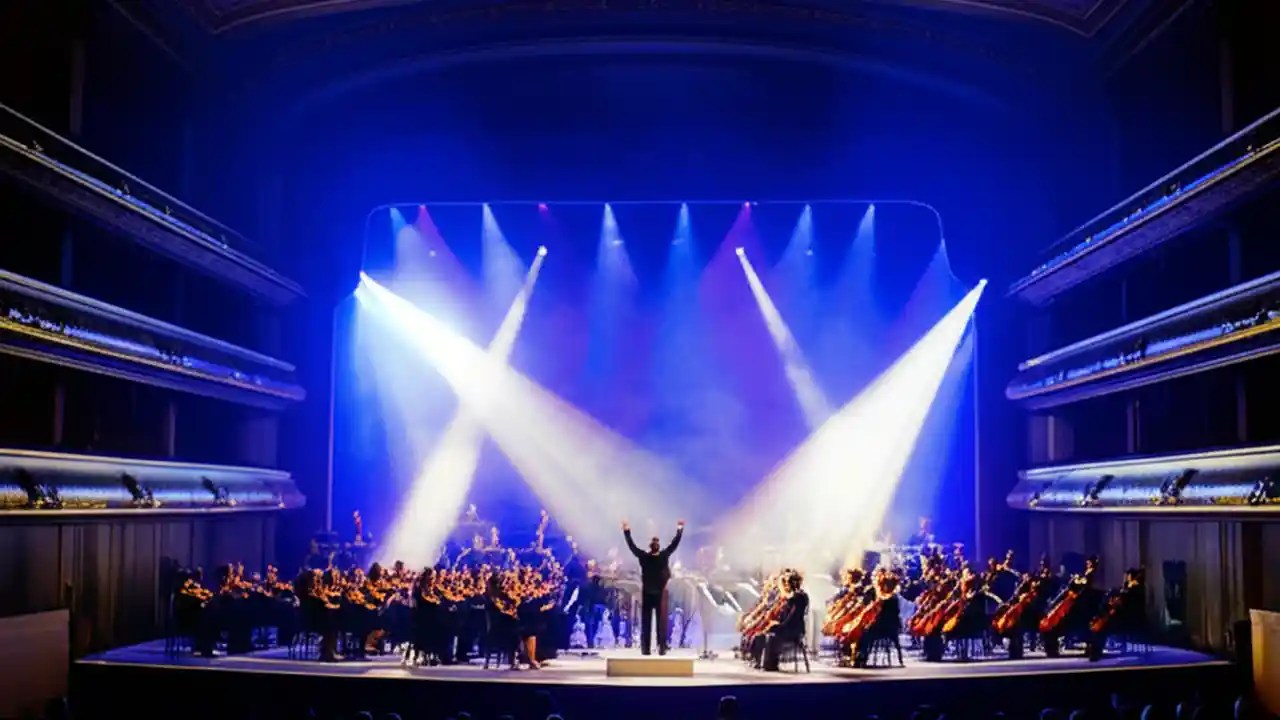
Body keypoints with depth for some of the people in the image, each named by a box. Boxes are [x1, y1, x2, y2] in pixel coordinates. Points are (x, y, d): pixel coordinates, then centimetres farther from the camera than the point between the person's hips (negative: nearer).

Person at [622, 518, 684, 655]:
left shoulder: (643, 557, -11)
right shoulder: (664, 556, -11)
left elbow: (631, 545, 0)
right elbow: (674, 543, 0)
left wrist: (627, 531, 9)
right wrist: (680, 529, 12)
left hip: (646, 594, 0)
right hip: (661, 594, 0)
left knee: (646, 622, 3)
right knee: (661, 621, 0)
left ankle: (645, 648, -1)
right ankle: (662, 648, -5)